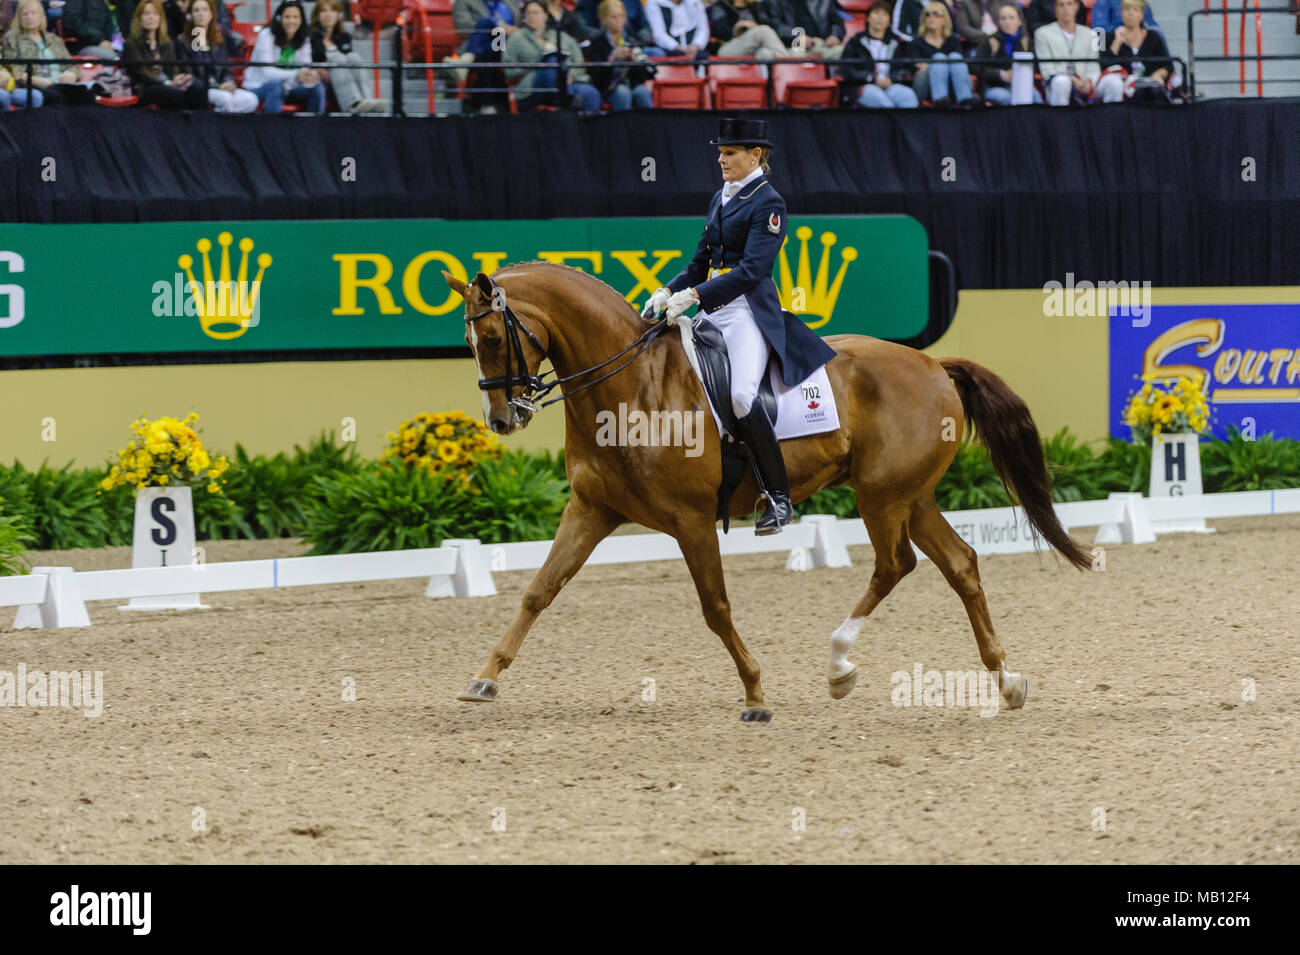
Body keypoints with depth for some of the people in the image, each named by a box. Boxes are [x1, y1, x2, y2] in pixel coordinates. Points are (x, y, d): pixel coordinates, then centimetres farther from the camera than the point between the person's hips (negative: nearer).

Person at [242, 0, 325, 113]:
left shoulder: (304, 40, 2)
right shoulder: (266, 36, -15)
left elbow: (306, 68, -7)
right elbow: (267, 72, -23)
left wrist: (311, 76, -34)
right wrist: (296, 75, -38)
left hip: (286, 88, 5)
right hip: (258, 87, -5)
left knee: (317, 86, -16)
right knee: (276, 85, -36)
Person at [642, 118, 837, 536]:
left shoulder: (768, 203, -8)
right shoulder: (721, 199, 17)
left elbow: (752, 270, -17)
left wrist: (694, 296, -23)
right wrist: (669, 292, 3)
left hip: (749, 309, -9)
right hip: (712, 309, 9)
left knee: (741, 395, -26)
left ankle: (778, 498, -18)